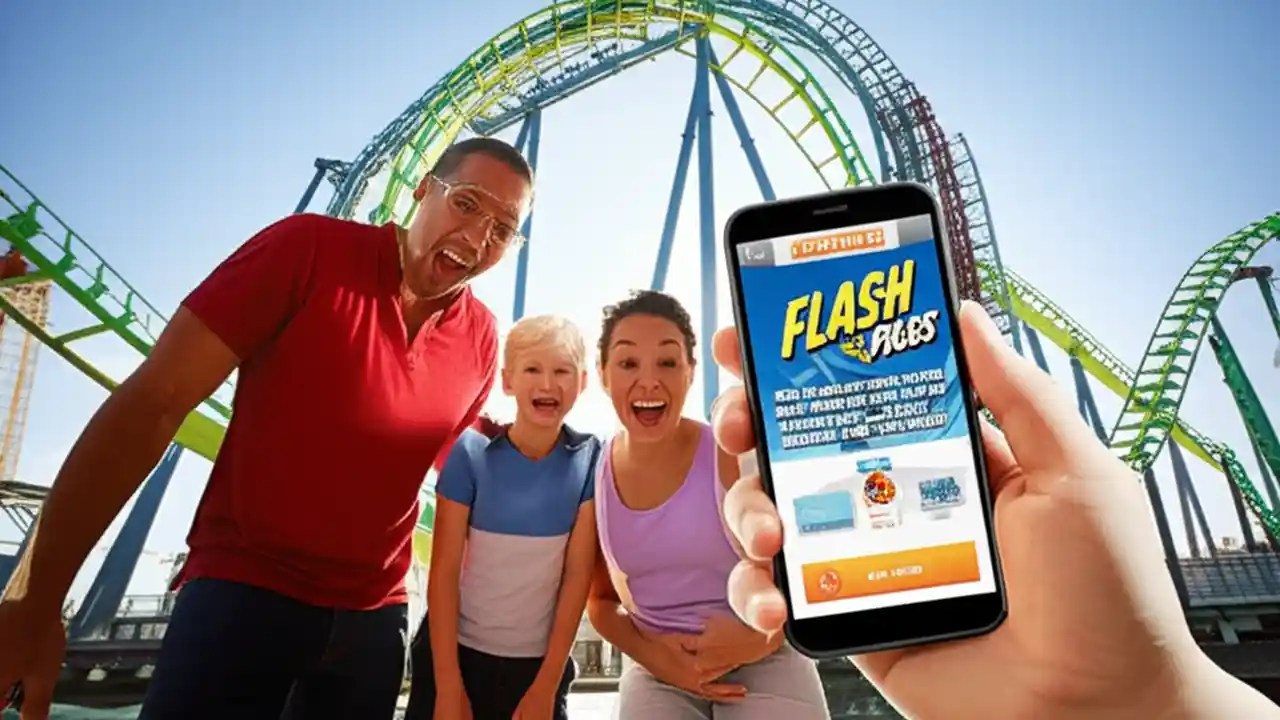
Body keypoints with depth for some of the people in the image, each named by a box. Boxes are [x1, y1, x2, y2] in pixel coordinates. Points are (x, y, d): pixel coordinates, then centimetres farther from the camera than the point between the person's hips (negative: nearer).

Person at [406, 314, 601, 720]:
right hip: (455, 652, 0)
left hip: (541, 663, 1)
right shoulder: (471, 452, -13)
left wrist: (546, 686, -8)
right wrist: (449, 687, -11)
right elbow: (444, 572, -10)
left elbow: (578, 575, -9)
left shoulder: (590, 460, -11)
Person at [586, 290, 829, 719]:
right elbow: (600, 600, 7)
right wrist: (651, 655, -9)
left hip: (765, 666, -2)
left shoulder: (736, 455, -15)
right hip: (659, 674, 2)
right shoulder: (594, 477, -6)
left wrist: (766, 634, -21)